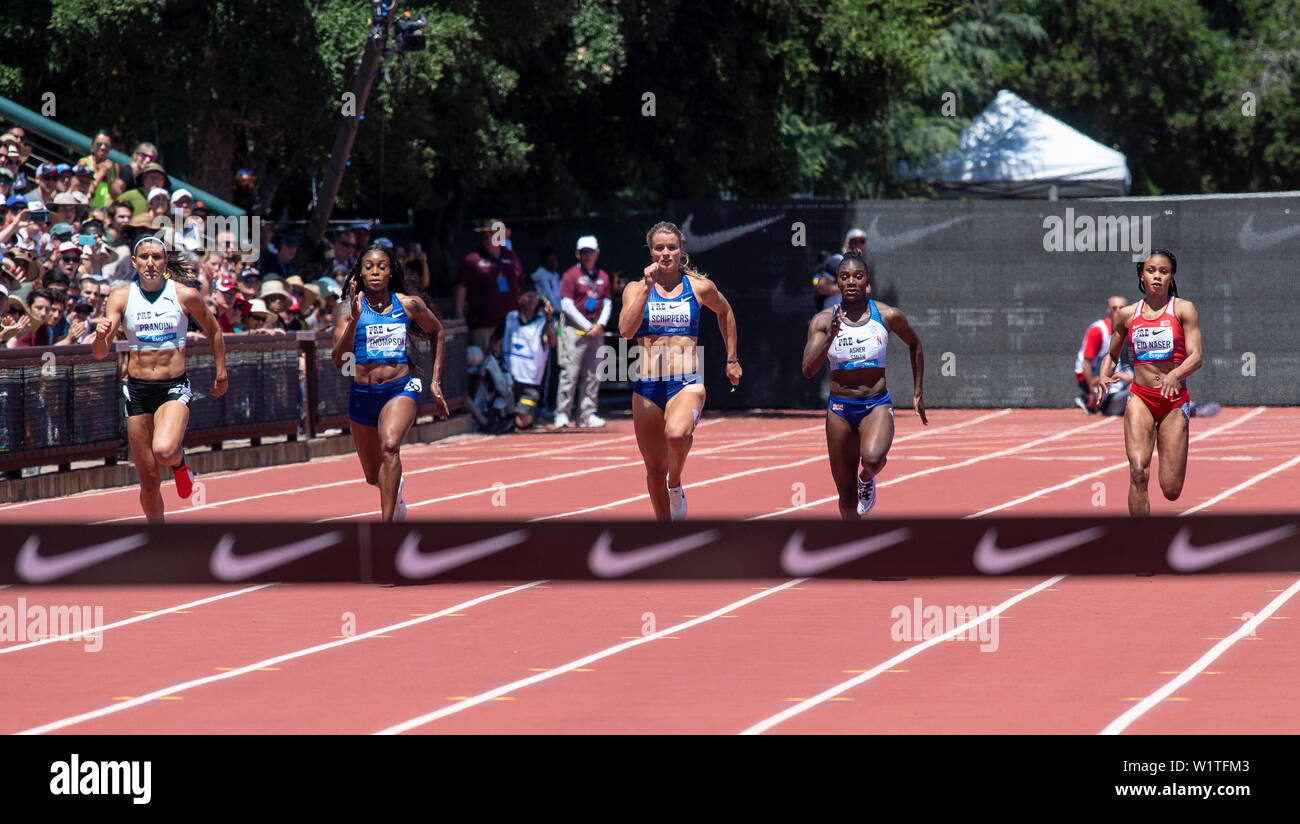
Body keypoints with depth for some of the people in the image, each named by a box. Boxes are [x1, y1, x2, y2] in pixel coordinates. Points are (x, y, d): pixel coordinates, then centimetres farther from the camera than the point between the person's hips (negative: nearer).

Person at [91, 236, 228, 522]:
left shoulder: (185, 294, -4)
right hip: (137, 389, 2)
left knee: (164, 450, -30)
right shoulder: (121, 297, -3)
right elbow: (101, 354, -9)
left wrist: (221, 374, 15)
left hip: (174, 387, -2)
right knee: (149, 481, 5)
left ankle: (179, 461, 7)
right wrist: (101, 337, -31)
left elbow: (213, 330, 14)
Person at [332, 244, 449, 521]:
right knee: (373, 477, 16)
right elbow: (339, 361, -15)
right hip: (362, 394, 2)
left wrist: (435, 381, 17)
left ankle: (387, 524, -34)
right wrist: (354, 319, -28)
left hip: (400, 389, -2)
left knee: (389, 445, -32)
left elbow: (437, 331, 21)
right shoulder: (350, 307, -6)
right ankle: (396, 490, 54)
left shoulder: (409, 305, 0)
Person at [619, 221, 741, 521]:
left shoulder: (700, 287, 6)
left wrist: (732, 359, 28)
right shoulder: (636, 289, 5)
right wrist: (647, 286, -14)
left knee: (677, 432, -34)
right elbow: (626, 330, -12)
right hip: (647, 387, 2)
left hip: (687, 383, -2)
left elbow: (725, 312, 27)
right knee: (655, 468, 8)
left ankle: (676, 485, -5)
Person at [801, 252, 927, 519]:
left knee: (872, 458, -32)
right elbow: (808, 370, -14)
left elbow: (914, 344, 17)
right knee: (847, 496, 5)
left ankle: (867, 478, 4)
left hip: (877, 406, -1)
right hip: (839, 408, 1)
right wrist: (831, 336, -28)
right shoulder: (823, 321, -4)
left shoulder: (889, 316, -3)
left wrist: (917, 393, 17)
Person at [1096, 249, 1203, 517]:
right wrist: (1103, 377, -3)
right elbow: (1112, 355, 19)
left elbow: (1196, 356, -10)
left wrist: (1175, 375, -30)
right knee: (1138, 471, -21)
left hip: (1175, 401, -1)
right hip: (1140, 397, 1)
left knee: (1171, 491, -1)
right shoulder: (1127, 314, 7)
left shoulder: (1183, 309, -1)